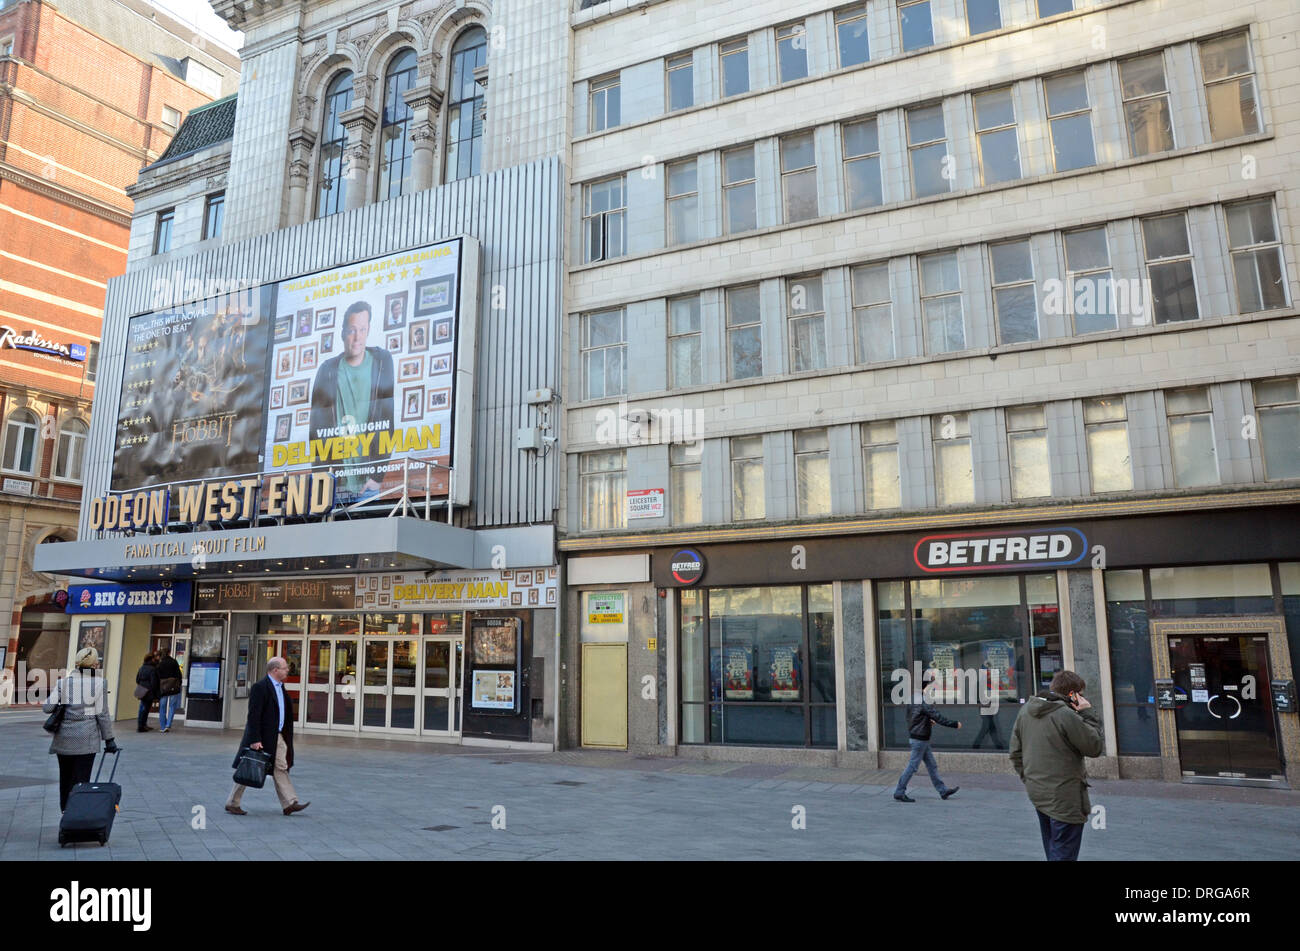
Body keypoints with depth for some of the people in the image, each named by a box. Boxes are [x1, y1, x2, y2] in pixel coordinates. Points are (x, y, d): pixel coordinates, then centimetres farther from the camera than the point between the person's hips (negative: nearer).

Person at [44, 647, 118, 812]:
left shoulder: (63, 682, 1)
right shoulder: (99, 683, -6)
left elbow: (47, 707, -4)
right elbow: (102, 714, -5)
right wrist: (109, 739, 2)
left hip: (64, 737, 3)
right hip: (86, 737, -3)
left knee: (65, 776, 18)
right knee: (81, 779, 2)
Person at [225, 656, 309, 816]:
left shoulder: (280, 687, 12)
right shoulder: (260, 687, -16)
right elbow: (254, 715, -20)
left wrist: (286, 735, 17)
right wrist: (255, 740, -24)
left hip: (277, 737, 8)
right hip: (262, 737, -8)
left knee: (281, 769, 6)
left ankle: (289, 804, 5)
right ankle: (232, 804, 18)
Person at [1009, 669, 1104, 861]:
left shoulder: (1025, 710, 5)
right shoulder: (1066, 715, -21)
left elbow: (1016, 753, 10)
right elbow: (1094, 748, -10)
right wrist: (1088, 714, -4)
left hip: (1037, 793, 8)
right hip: (1064, 798, -8)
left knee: (1053, 852, 22)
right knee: (1063, 855, 1)